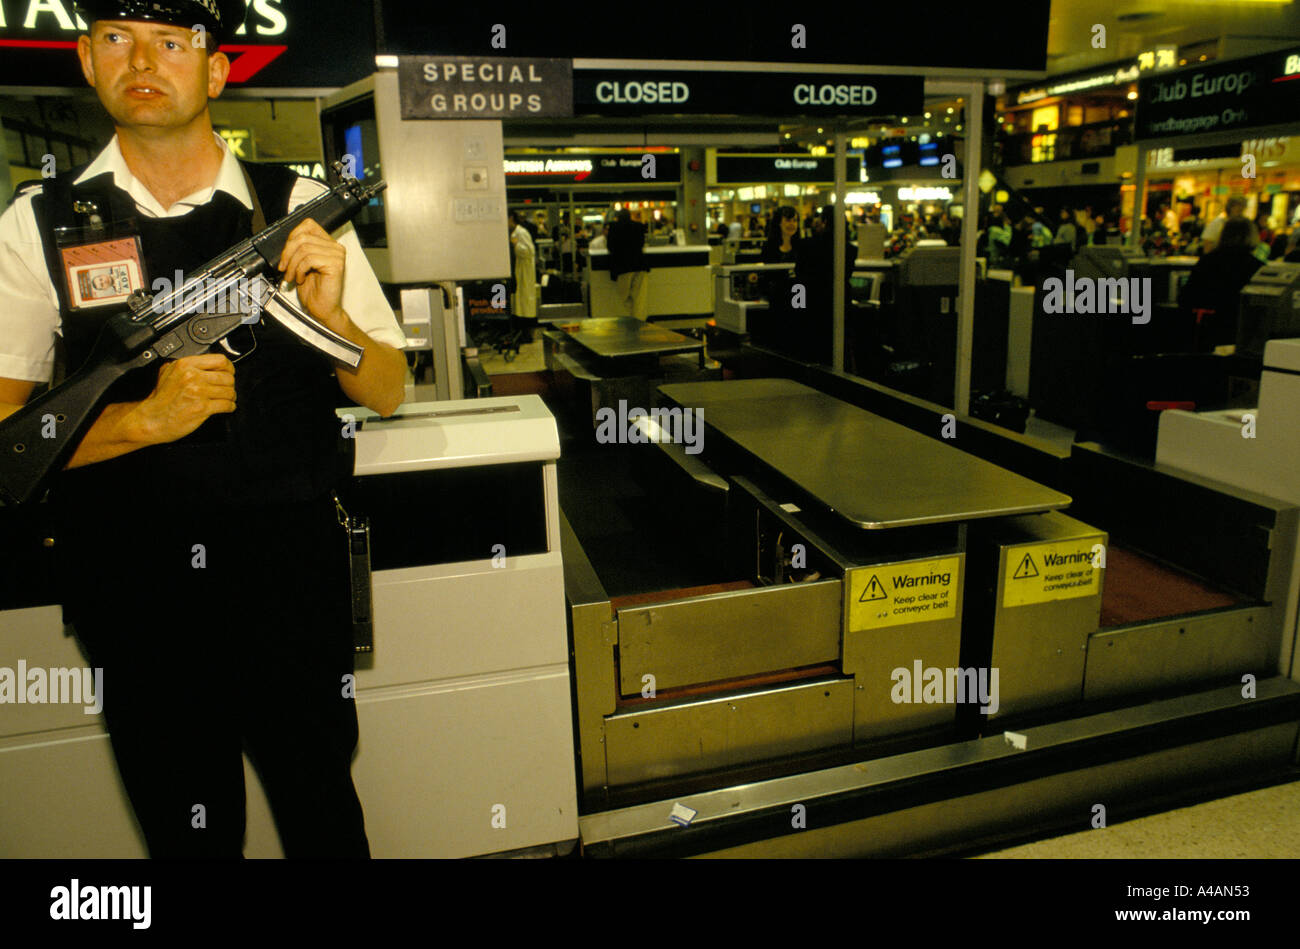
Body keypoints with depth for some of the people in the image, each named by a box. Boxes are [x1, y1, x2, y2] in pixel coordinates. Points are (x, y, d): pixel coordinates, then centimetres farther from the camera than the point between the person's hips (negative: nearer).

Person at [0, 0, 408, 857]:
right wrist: (146, 418, -20)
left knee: (321, 803, 15)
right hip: (133, 586, 1)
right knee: (185, 825, 19)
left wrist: (331, 314, -18)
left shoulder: (296, 208, 0)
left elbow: (388, 393, 1)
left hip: (292, 570, 0)